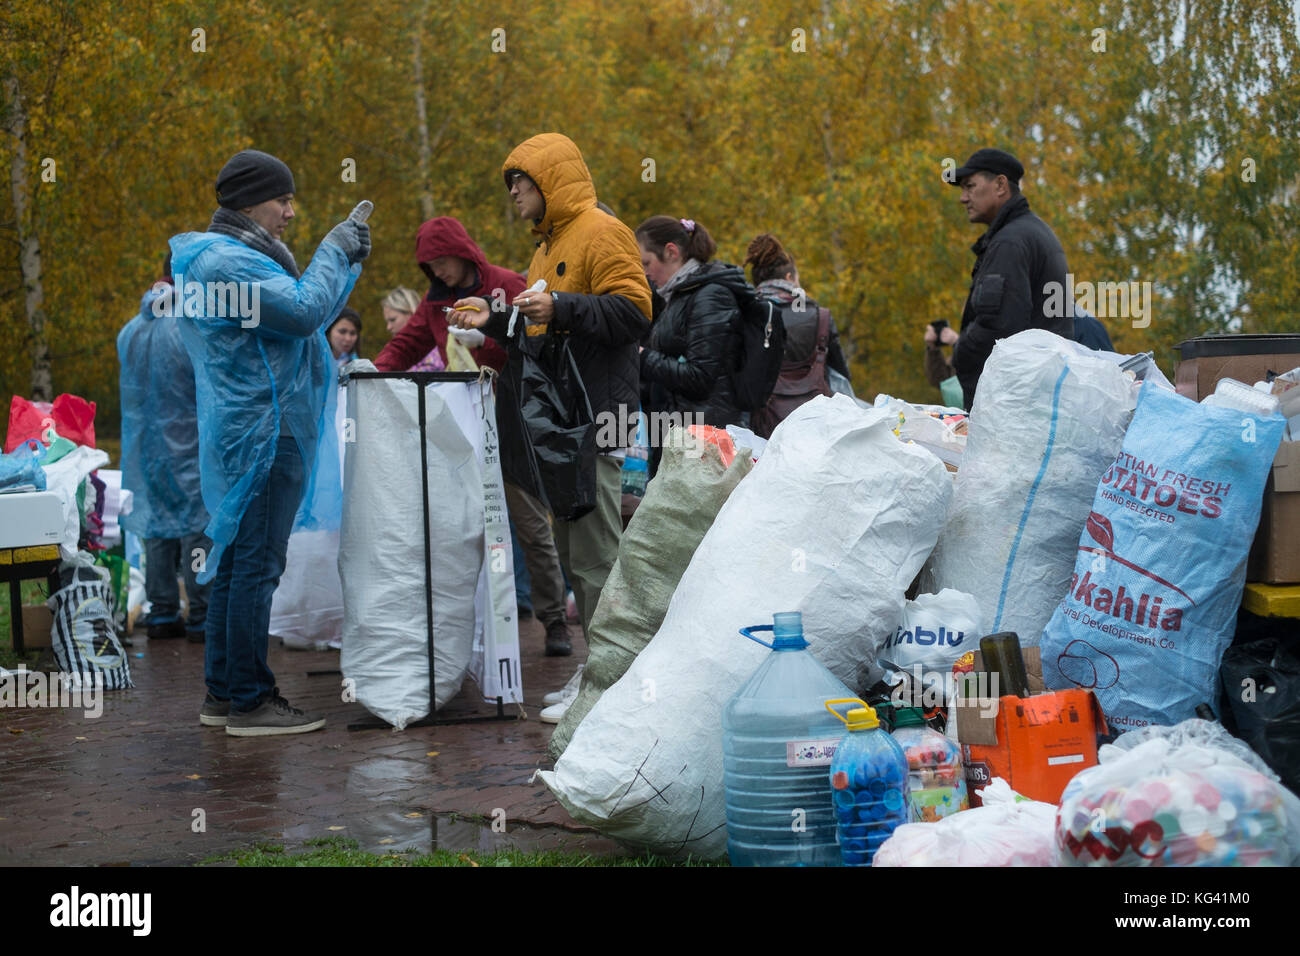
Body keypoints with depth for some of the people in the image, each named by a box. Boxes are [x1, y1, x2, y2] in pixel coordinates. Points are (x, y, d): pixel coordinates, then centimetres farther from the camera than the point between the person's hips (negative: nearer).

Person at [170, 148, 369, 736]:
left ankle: (223, 693, 19)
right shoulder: (228, 262, -15)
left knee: (234, 559, 13)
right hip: (260, 432, -11)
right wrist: (333, 253, -8)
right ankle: (249, 700, -5)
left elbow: (294, 317, 24)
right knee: (256, 563, -8)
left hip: (241, 434, 11)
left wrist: (346, 262, 15)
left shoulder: (231, 257, 19)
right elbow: (305, 311, -22)